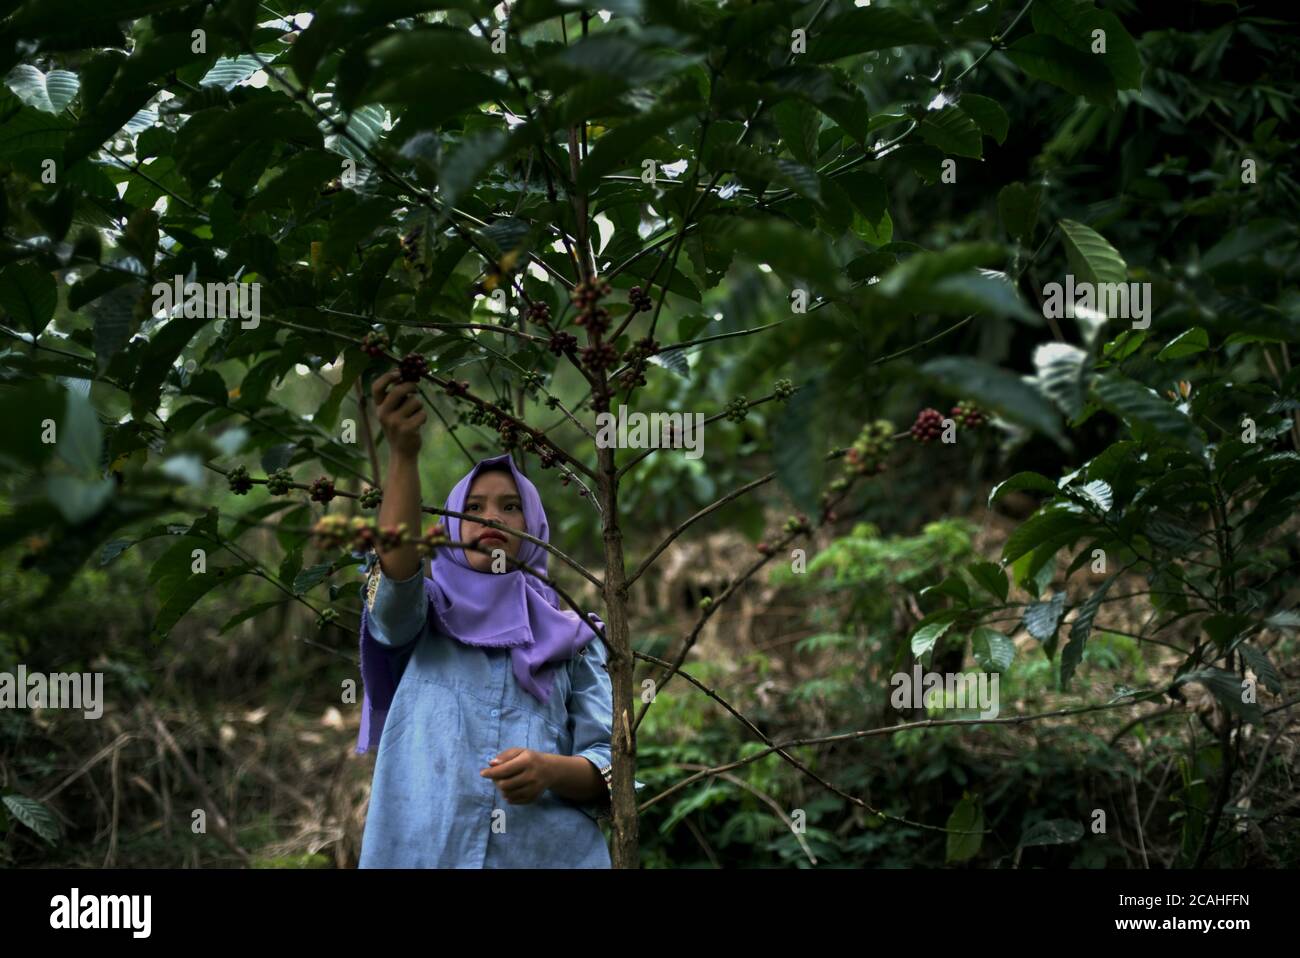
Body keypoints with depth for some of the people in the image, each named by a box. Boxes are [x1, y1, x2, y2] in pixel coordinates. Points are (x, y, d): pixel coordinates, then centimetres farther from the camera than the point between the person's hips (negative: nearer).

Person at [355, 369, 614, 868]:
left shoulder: (572, 638, 12)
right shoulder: (418, 618, 10)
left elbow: (611, 766, 4)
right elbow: (395, 568, -13)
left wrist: (550, 770, -18)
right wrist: (403, 455, -27)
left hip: (552, 853, 1)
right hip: (425, 851, -1)